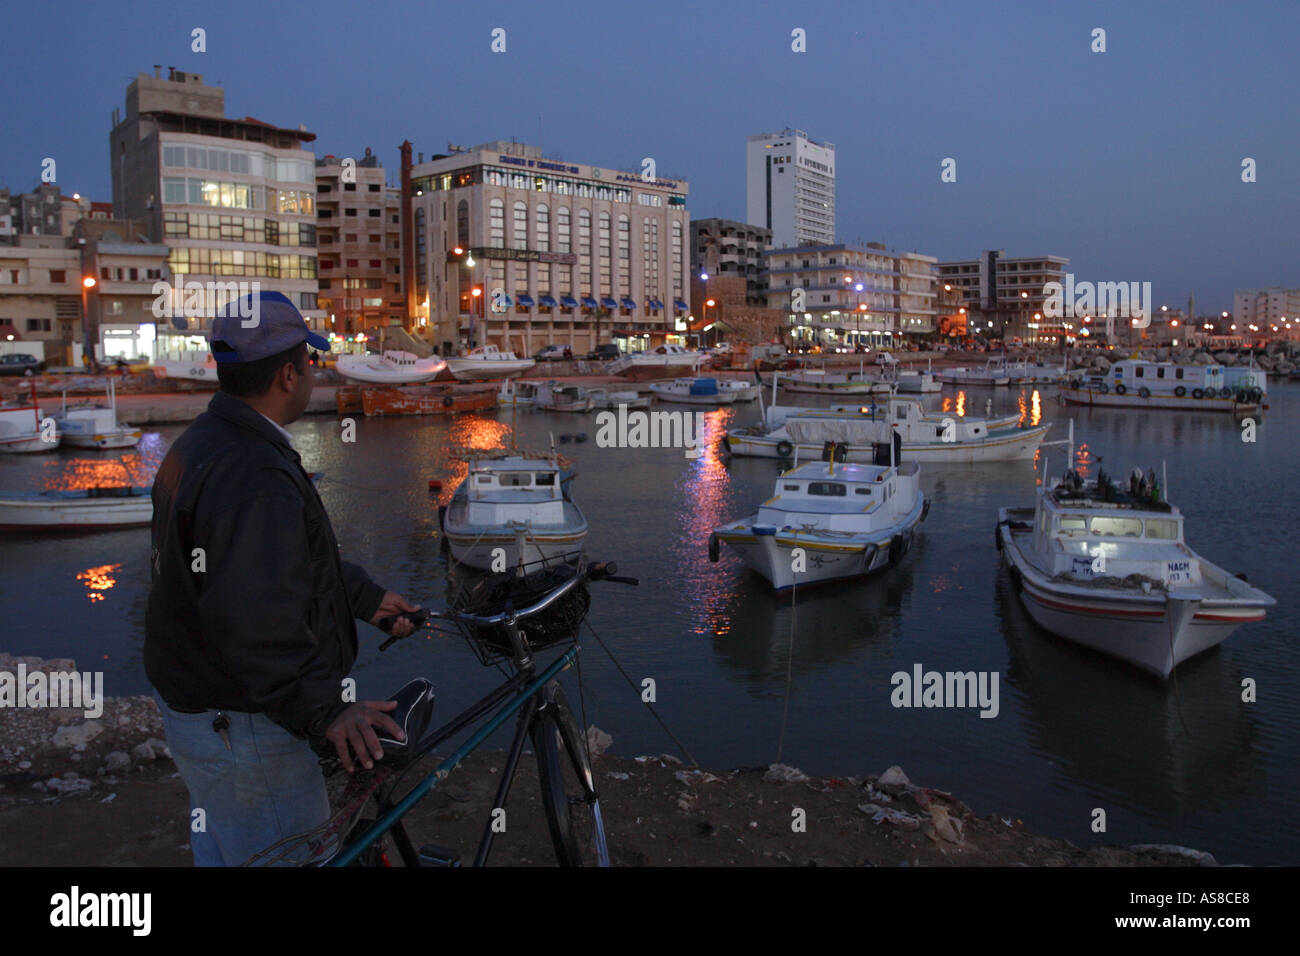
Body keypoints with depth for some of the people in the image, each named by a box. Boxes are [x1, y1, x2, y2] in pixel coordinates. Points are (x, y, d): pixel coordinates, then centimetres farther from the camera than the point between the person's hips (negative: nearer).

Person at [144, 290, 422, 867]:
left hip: (189, 697, 10)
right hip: (242, 728, -10)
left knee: (219, 848, 30)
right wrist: (324, 710, -33)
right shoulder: (256, 477, -31)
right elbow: (254, 621, -38)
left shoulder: (201, 443, 6)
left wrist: (365, 597, 17)